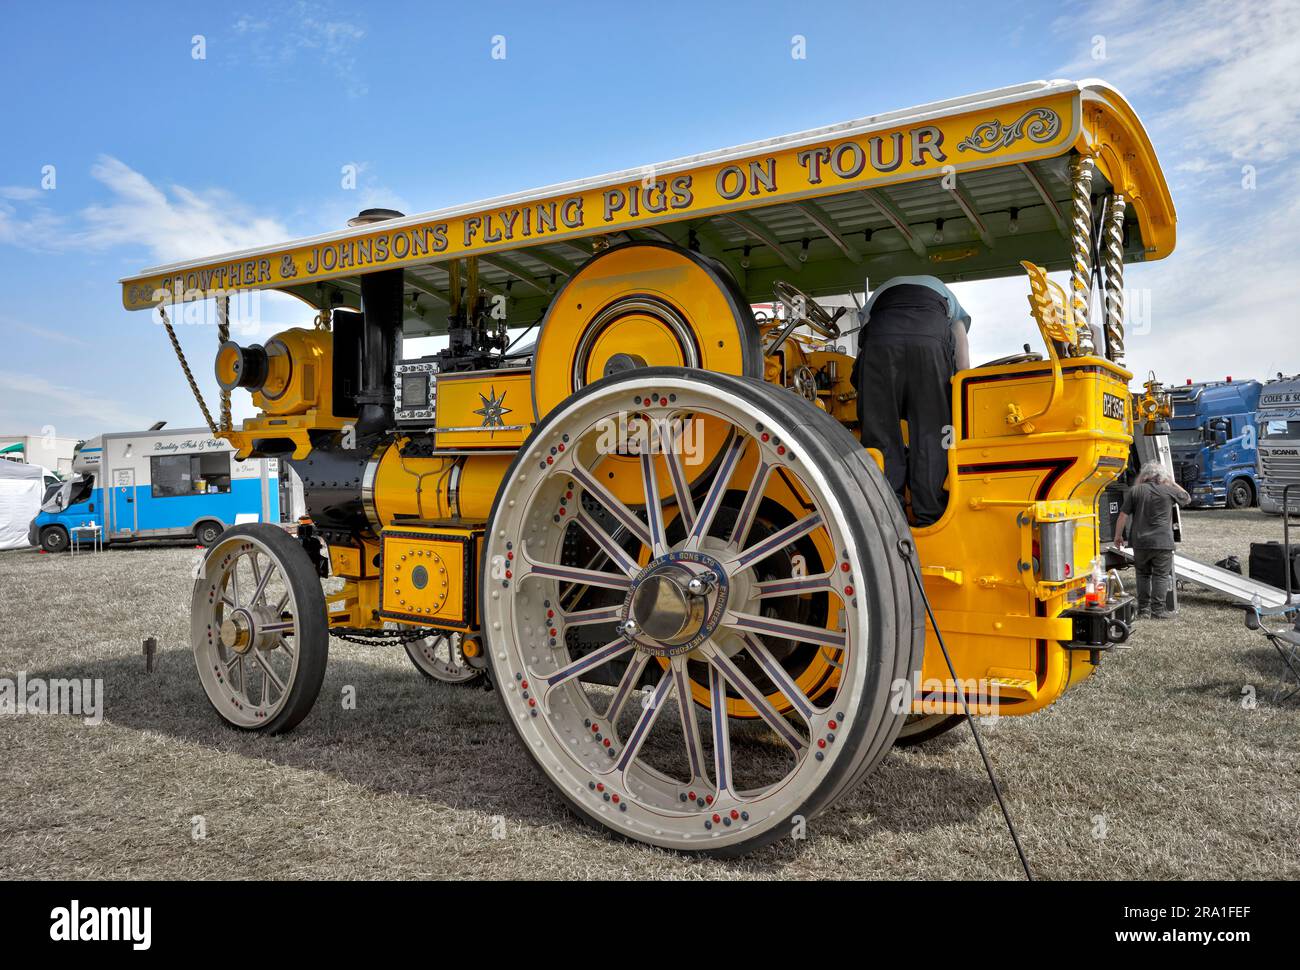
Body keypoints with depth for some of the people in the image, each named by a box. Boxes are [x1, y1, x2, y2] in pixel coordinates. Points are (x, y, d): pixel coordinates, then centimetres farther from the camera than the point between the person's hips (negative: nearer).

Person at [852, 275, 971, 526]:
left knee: (881, 432, 6)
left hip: (880, 337, 1)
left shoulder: (880, 292, 43)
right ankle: (930, 518, 5)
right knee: (931, 433, 6)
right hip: (932, 338, 0)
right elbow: (963, 364, 32)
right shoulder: (945, 293, 42)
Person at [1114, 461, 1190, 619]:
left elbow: (1123, 516, -1)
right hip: (1162, 542, -1)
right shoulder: (1168, 491, 0)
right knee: (1161, 576, 5)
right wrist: (1173, 483, 26)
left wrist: (1118, 535, 10)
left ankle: (1143, 610, 13)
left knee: (1143, 575, 13)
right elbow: (1187, 498, 20)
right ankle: (1158, 610, 3)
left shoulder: (1135, 491, 1)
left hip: (1140, 542, 1)